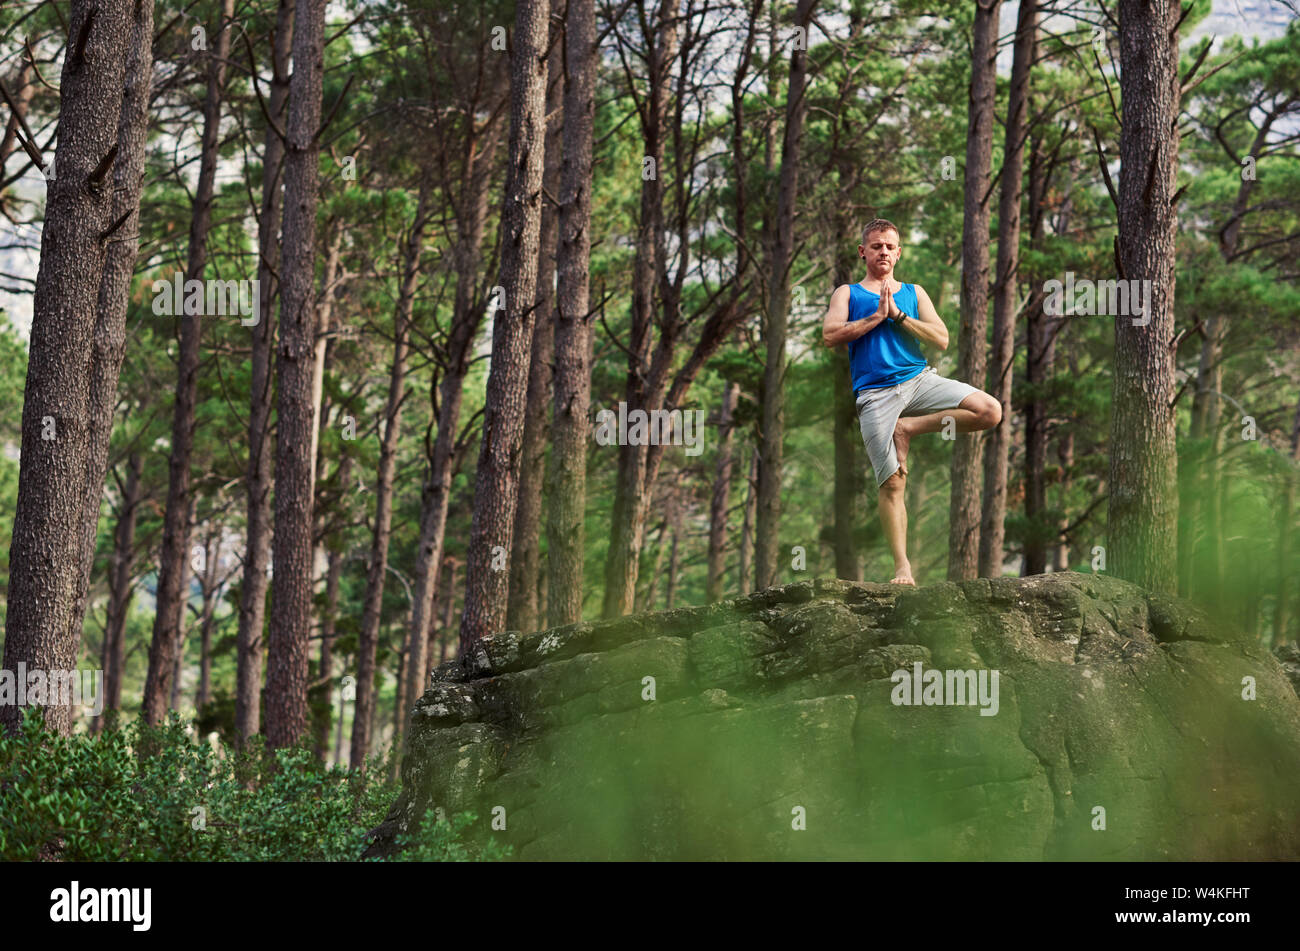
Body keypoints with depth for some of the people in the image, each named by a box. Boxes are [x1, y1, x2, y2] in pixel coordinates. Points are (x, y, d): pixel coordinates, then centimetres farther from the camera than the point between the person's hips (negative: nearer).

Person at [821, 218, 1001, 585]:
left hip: (919, 379, 3)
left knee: (990, 411, -19)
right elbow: (830, 335, -5)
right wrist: (877, 316, -6)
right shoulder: (847, 293, 14)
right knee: (892, 483, -9)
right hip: (875, 393, -3)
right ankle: (902, 568, -4)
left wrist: (898, 315, -4)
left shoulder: (914, 293, 18)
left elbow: (941, 339, 4)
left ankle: (908, 429, -7)